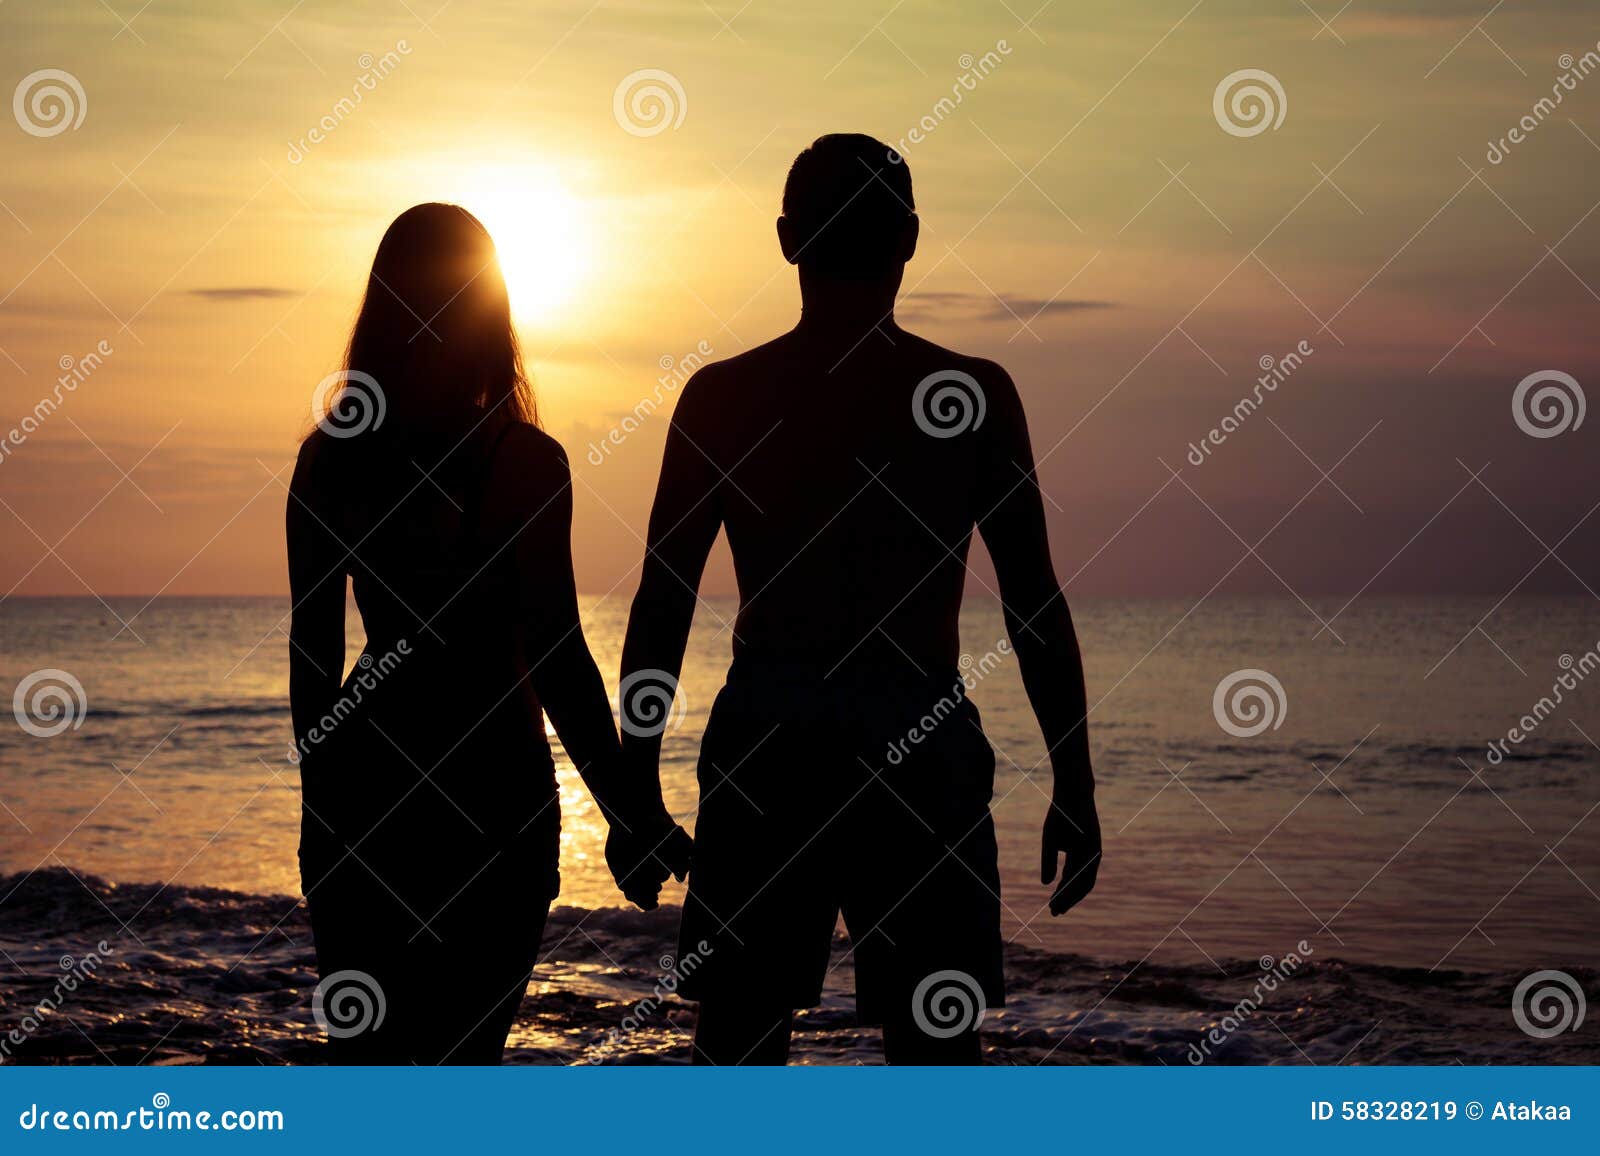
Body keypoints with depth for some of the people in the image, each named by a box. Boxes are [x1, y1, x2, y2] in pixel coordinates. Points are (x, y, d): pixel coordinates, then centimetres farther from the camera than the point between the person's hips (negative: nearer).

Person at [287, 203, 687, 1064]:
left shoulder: (328, 456, 2)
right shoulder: (523, 460, -11)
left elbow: (311, 648, 7)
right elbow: (556, 656, -13)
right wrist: (629, 814, -7)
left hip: (360, 788, 4)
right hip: (489, 786, -4)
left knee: (368, 1052, 12)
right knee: (460, 1059, 5)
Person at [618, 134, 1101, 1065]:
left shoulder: (720, 396, 2)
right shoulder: (975, 394, -1)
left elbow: (661, 605, 3)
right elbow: (1037, 607, -1)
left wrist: (636, 784, 10)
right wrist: (1074, 787, 5)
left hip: (761, 745, 1)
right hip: (918, 748, -1)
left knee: (740, 1048, 9)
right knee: (937, 1053, 4)